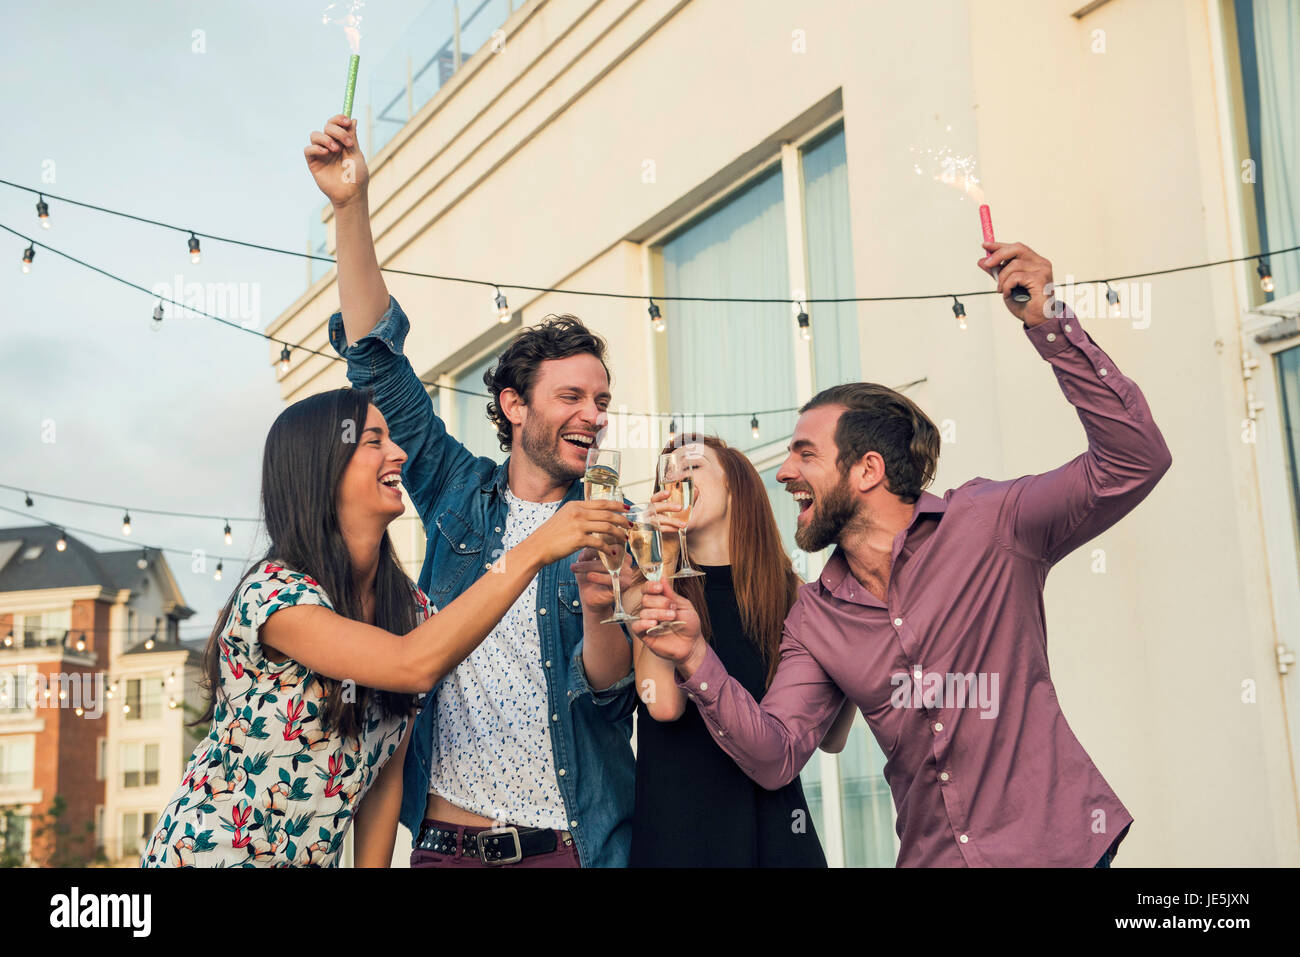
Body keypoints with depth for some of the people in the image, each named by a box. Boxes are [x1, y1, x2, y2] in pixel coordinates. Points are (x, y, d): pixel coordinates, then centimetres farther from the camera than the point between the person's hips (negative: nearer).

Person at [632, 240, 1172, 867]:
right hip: (930, 854, 4)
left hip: (1057, 845, -4)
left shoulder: (985, 524, -10)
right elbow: (776, 757, -4)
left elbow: (1132, 461, -19)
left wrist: (1050, 322, -25)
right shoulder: (813, 616, 3)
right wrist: (697, 662, -19)